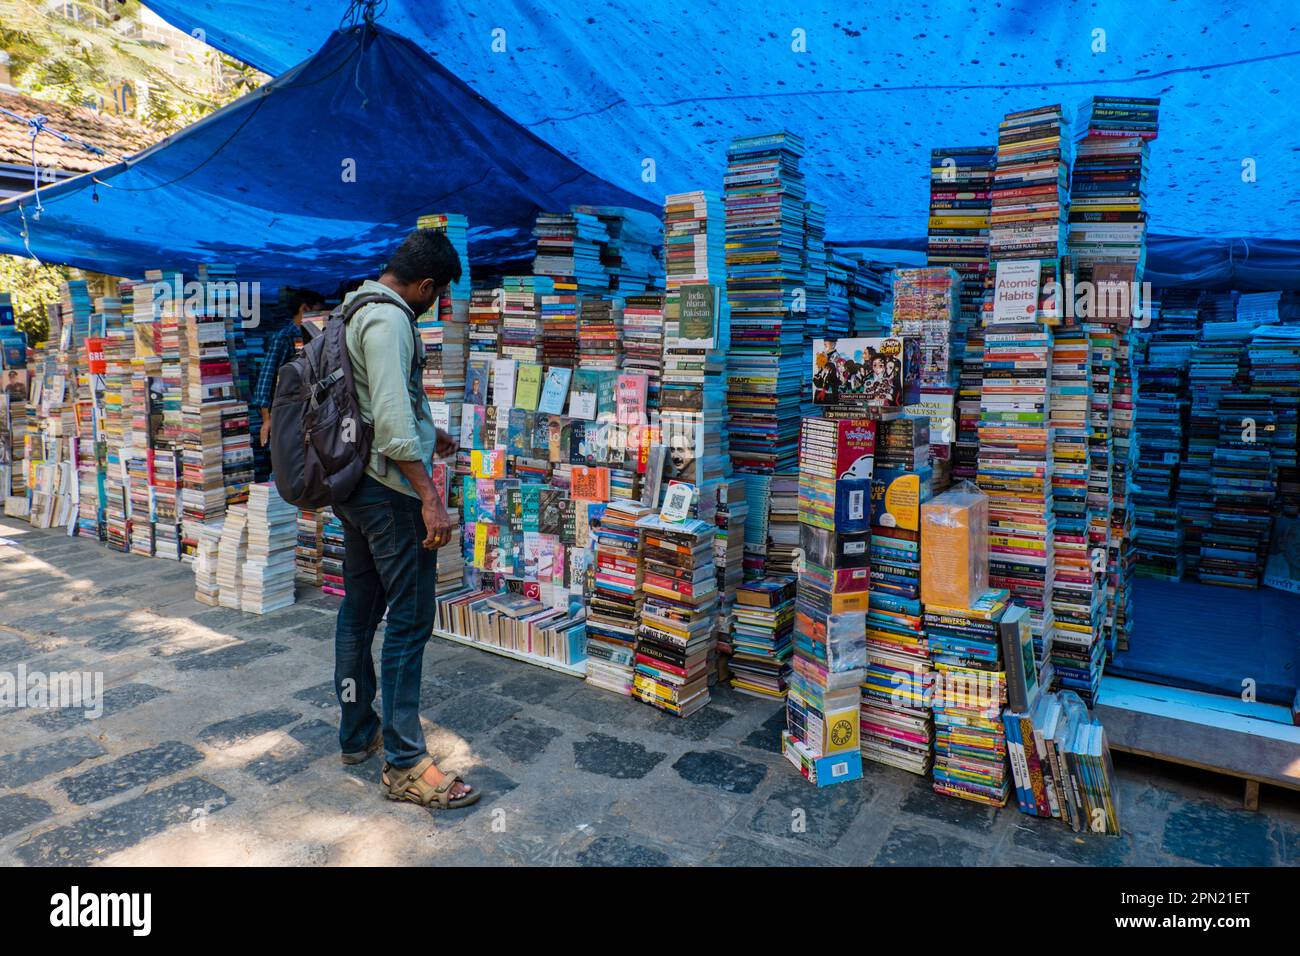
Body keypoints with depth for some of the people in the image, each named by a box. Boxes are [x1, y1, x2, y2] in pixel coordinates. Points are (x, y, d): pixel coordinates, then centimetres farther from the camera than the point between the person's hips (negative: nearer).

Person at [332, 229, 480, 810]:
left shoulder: (355, 310, 17)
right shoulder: (389, 319, -15)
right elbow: (392, 417, -25)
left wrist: (425, 434, 36)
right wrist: (429, 497, -25)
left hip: (354, 485, 11)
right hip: (389, 488, -11)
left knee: (359, 612, 16)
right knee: (409, 620, -5)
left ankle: (358, 733, 30)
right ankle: (404, 763, 3)